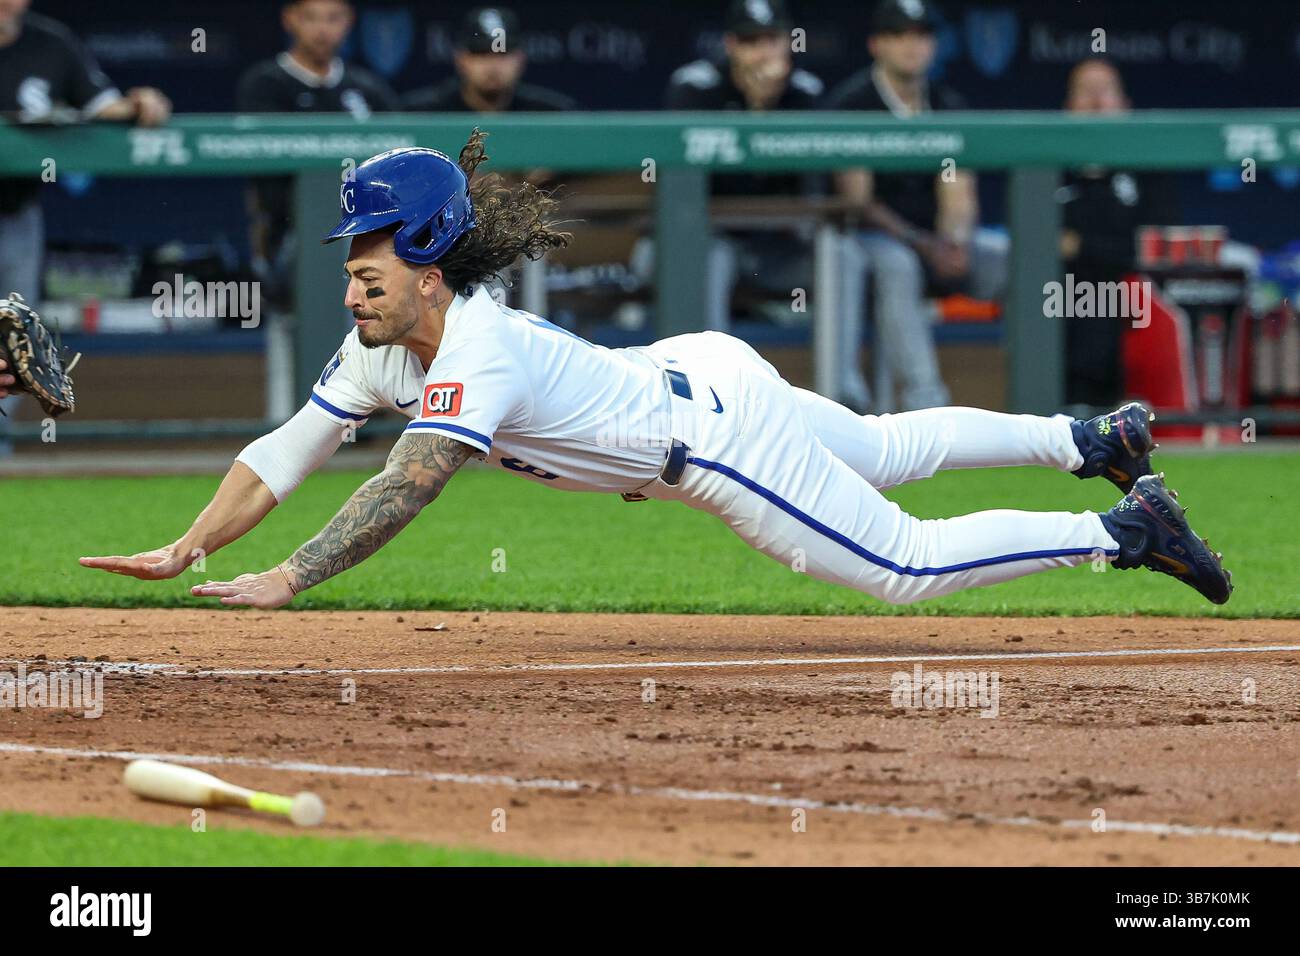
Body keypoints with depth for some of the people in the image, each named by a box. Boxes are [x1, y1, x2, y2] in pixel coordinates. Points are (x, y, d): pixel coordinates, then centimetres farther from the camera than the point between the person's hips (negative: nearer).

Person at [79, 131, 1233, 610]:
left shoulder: (476, 355, -34)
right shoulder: (382, 351, -9)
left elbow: (407, 486, -46)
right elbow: (284, 453, -8)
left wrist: (289, 582, -51)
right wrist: (184, 551, -19)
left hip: (725, 436, -9)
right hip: (695, 374, 9)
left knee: (908, 567, -2)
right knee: (887, 446, 29)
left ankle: (1123, 529, 9)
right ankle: (1089, 439, 46)